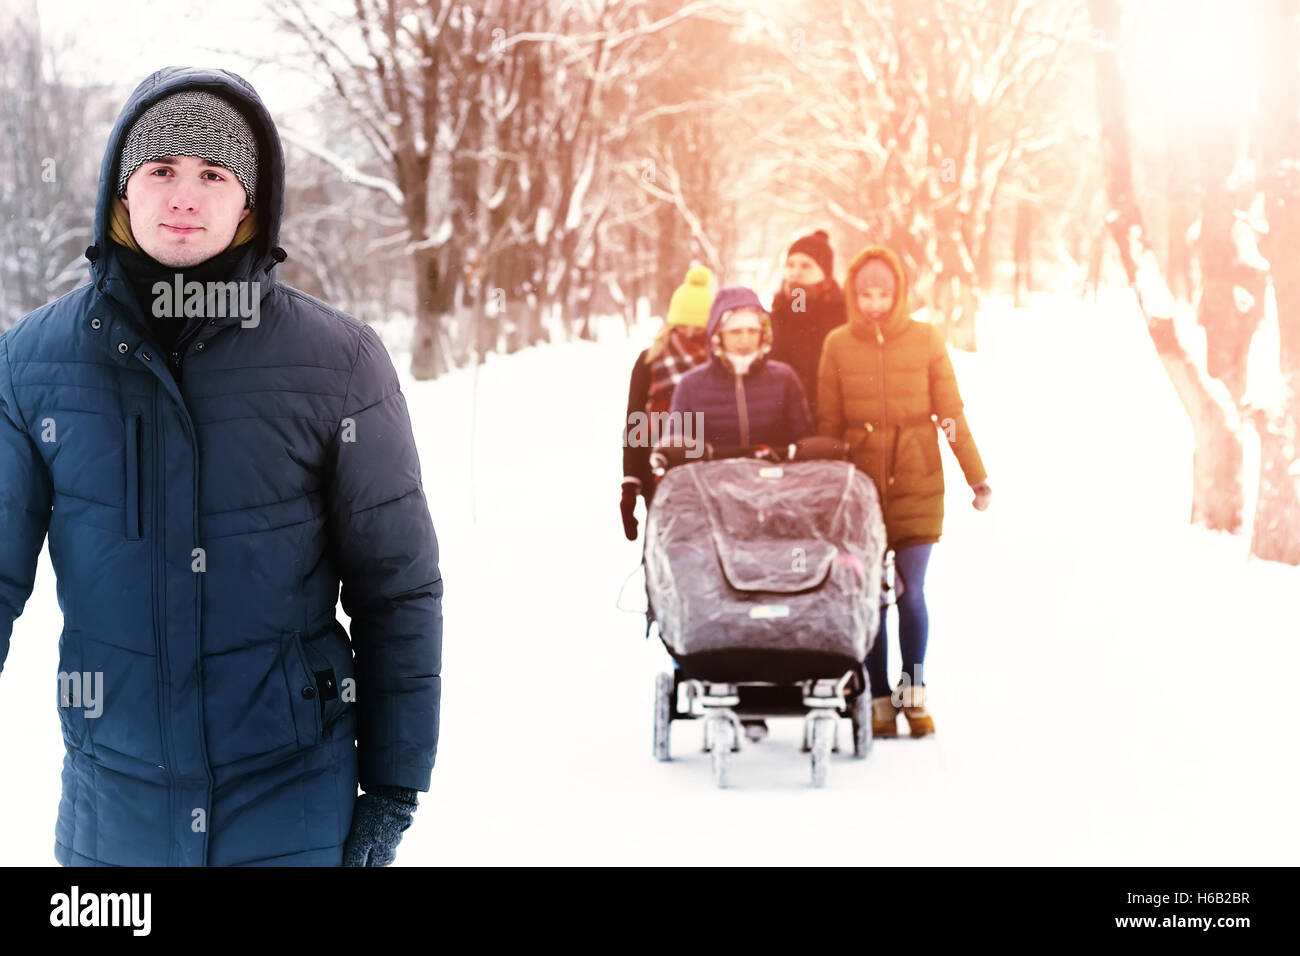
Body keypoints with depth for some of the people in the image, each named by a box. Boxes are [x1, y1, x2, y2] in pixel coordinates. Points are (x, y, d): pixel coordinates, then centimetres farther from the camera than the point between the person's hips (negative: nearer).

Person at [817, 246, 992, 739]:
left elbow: (951, 414, 4)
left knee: (911, 591, -3)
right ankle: (880, 698, 12)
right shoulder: (838, 344, 3)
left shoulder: (926, 338, 1)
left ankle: (913, 692, 14)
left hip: (917, 482, -1)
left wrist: (977, 476, 1)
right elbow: (828, 423, 8)